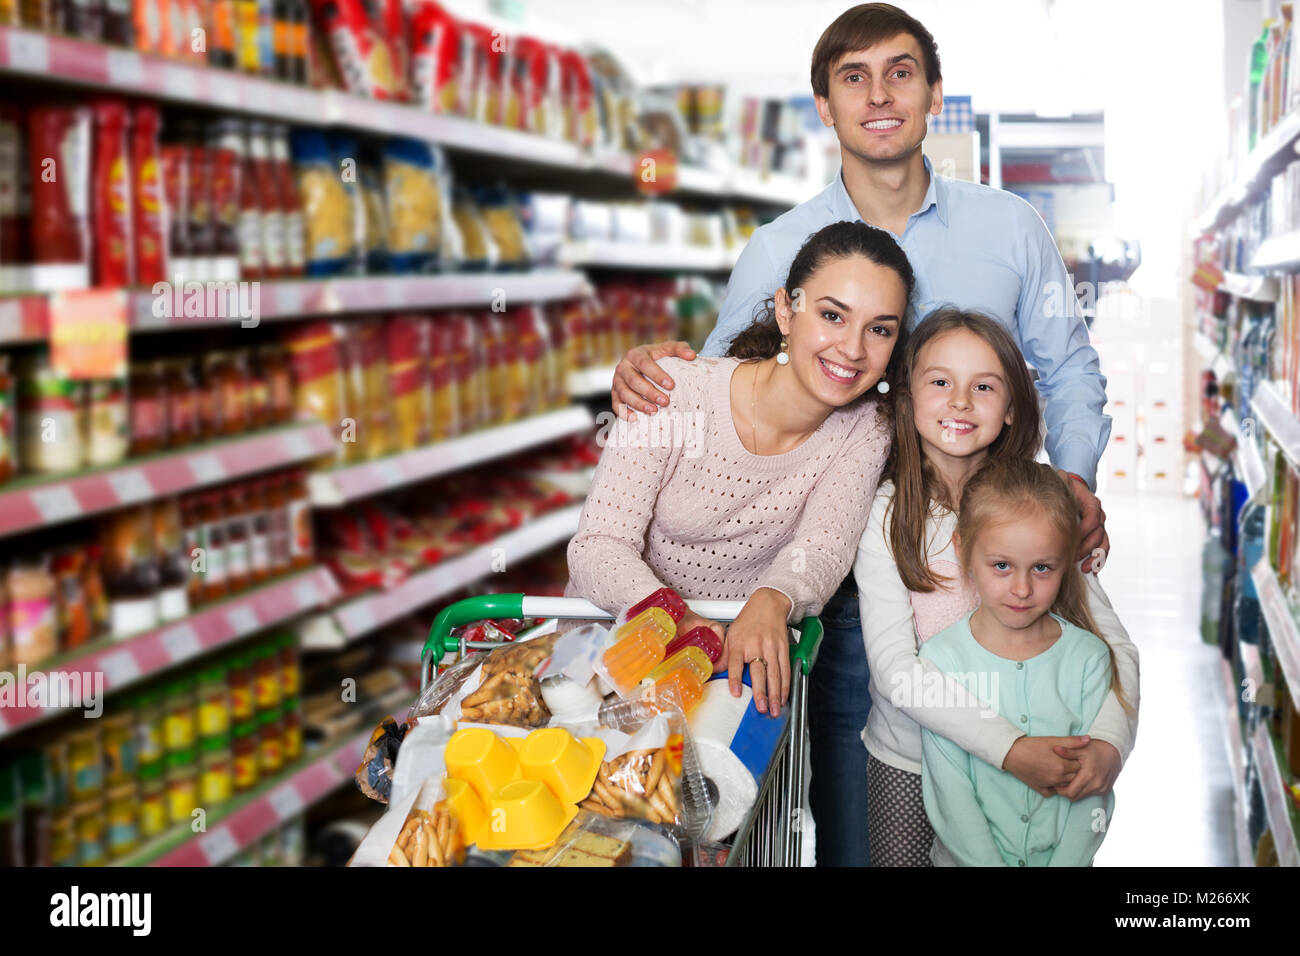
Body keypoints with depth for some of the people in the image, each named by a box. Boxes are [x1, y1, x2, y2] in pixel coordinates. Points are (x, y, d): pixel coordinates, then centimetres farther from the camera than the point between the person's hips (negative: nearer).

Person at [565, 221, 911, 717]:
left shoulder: (865, 429, -6)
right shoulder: (676, 393, -17)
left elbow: (822, 547, -18)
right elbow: (598, 545, -20)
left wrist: (771, 602, -42)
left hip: (746, 654, 2)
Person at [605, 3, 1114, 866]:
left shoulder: (1010, 228, 3)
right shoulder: (776, 252, 0)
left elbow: (1067, 367, 11)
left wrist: (1076, 477, -6)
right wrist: (648, 372, -16)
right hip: (852, 589, -1)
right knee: (853, 834, 7)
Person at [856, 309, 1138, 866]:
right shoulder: (884, 513, -13)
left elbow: (1114, 644, -7)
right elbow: (894, 668, -20)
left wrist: (1109, 741, -26)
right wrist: (1010, 748, -28)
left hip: (1022, 763, 2)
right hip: (905, 760, -1)